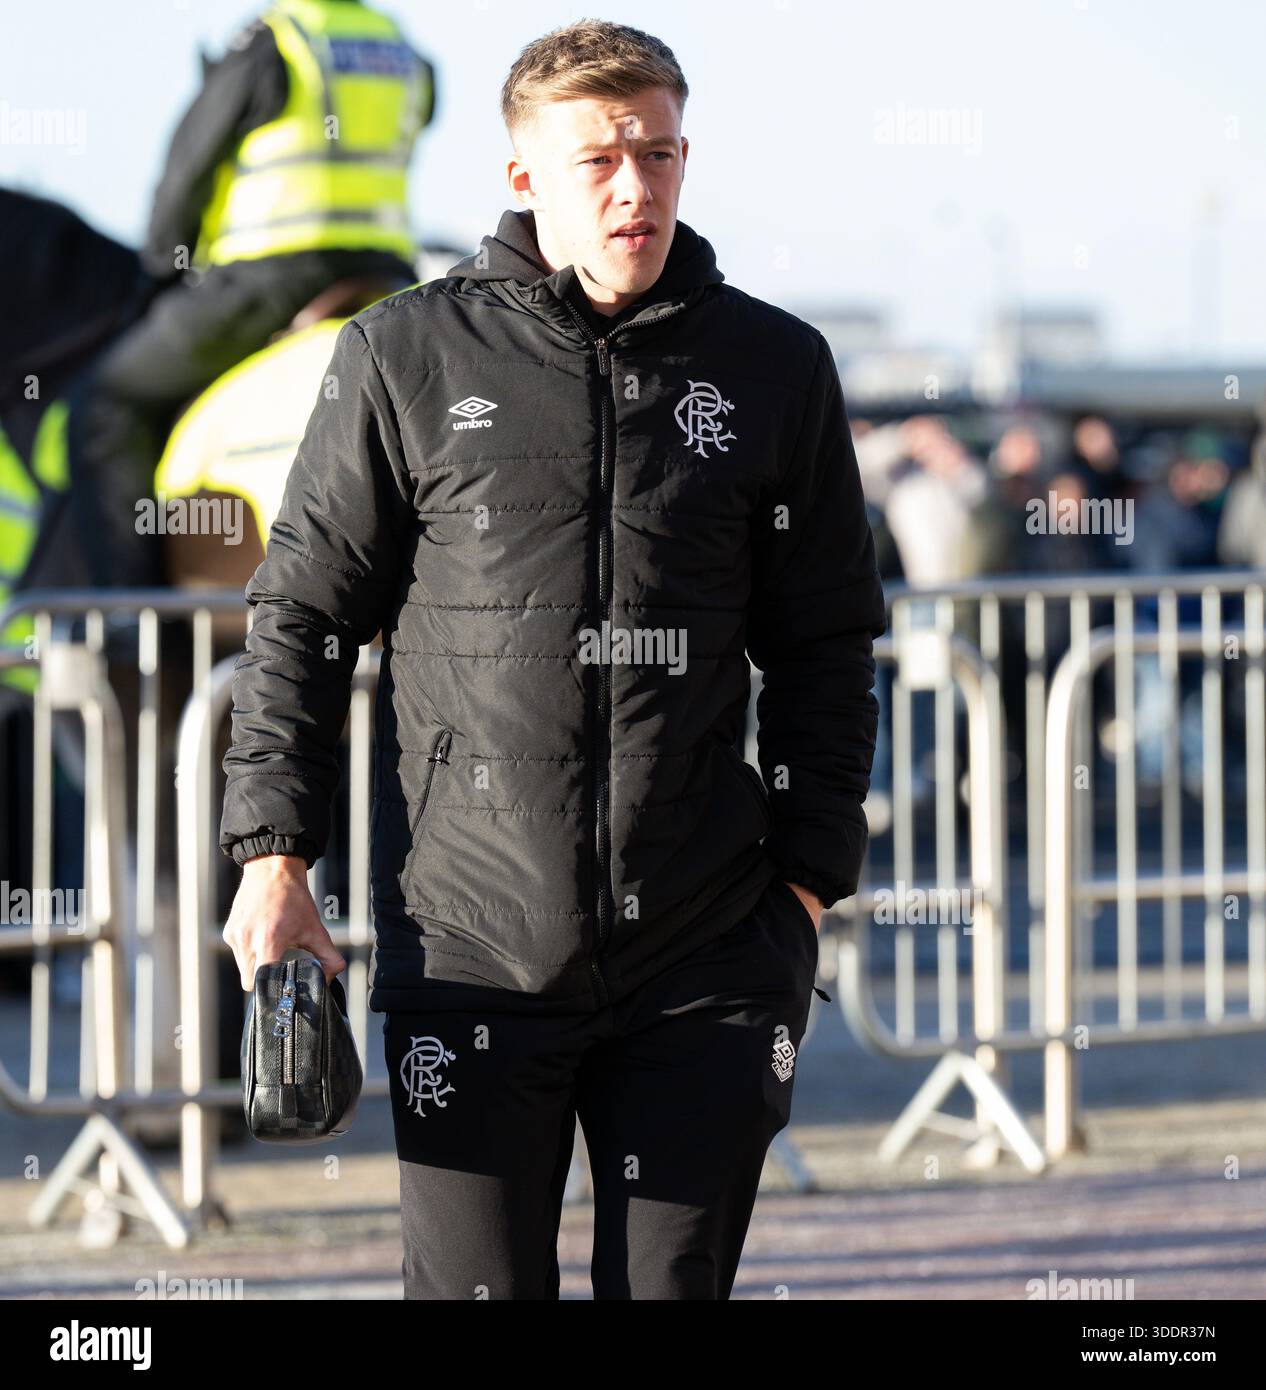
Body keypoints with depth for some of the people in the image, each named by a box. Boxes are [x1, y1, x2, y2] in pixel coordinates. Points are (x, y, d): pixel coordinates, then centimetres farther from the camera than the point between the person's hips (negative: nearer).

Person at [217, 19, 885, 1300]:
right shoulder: (407, 356, 2)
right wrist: (272, 858, 0)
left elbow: (825, 648, 12)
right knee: (476, 1288, 1)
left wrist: (809, 882, 6)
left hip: (704, 957, 2)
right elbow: (302, 614, 7)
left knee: (677, 1284, 5)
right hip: (470, 952, -1)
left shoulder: (774, 367, 7)